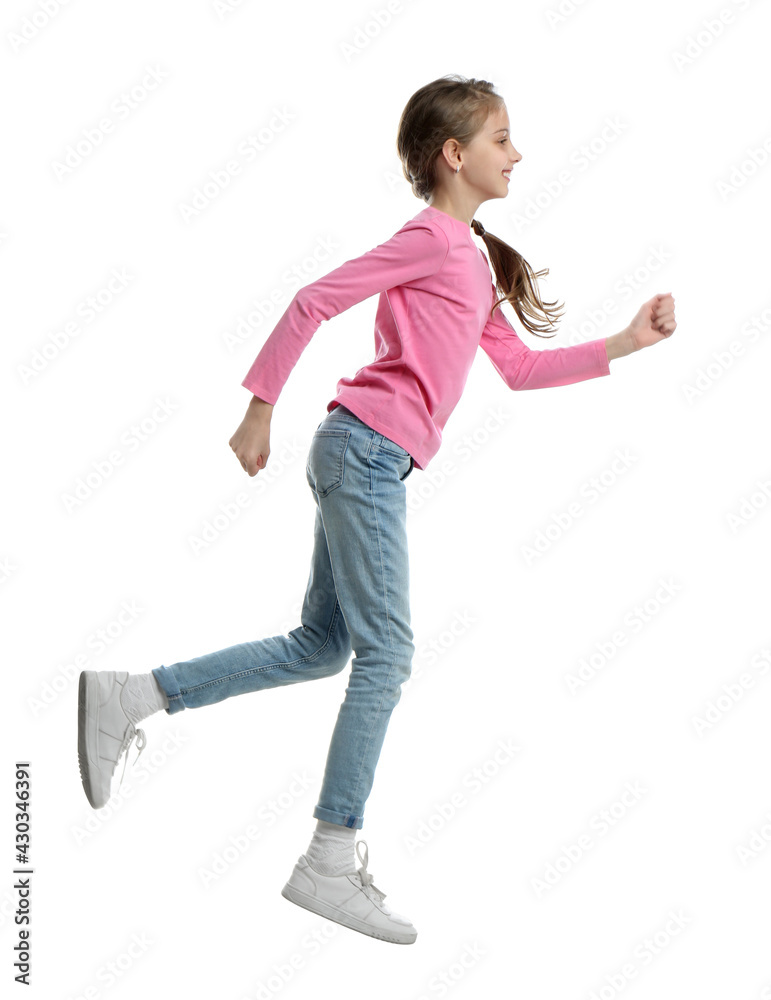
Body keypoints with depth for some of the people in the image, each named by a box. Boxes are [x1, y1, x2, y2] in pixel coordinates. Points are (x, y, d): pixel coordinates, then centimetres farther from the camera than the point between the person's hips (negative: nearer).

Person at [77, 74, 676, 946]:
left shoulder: (472, 257, 21)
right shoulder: (430, 237, -8)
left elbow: (518, 367, 21)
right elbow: (313, 301, -12)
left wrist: (625, 342, 16)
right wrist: (260, 406, -11)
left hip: (369, 459, 9)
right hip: (366, 448, -9)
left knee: (323, 646, 12)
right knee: (385, 651, -7)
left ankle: (131, 695, 15)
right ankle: (330, 864, -1)